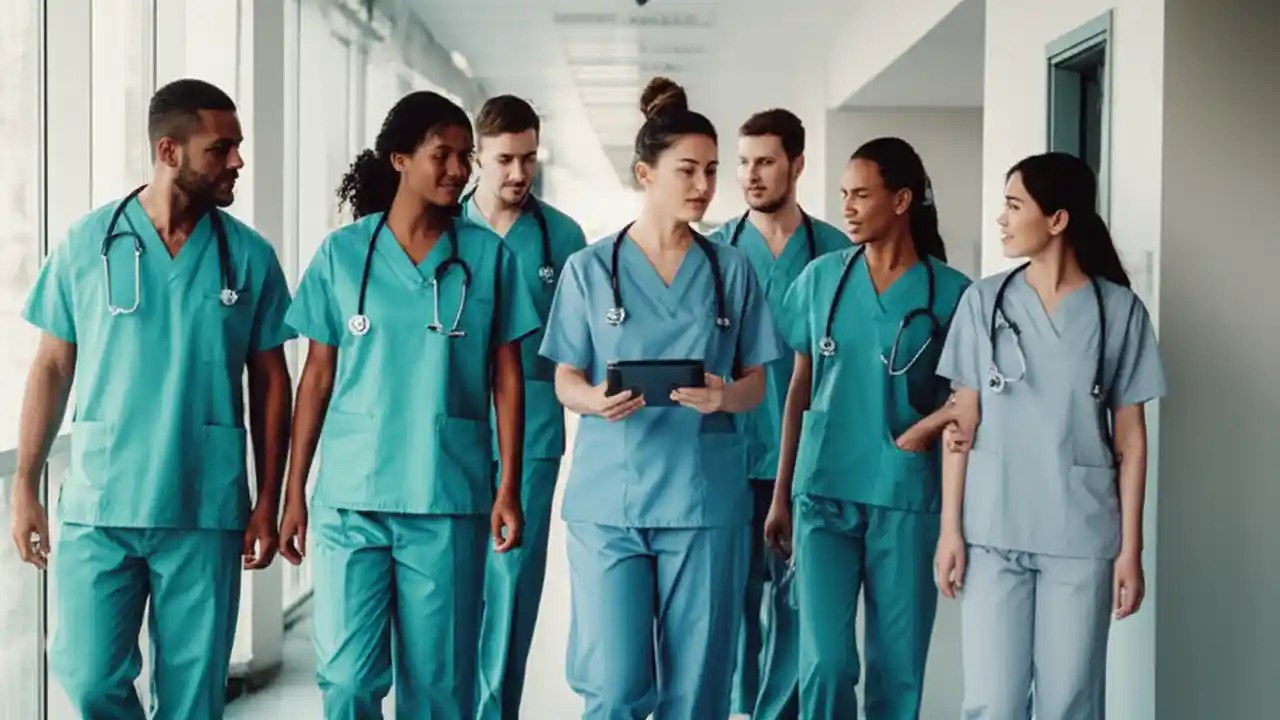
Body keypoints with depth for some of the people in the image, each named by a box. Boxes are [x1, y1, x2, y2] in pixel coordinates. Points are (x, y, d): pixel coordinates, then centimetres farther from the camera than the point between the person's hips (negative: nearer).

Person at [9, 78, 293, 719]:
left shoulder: (250, 256, 2)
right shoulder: (87, 244, 1)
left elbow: (270, 382, 6)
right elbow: (52, 368, 6)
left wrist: (268, 503, 3)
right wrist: (25, 487, 3)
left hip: (205, 515, 1)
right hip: (97, 507, 0)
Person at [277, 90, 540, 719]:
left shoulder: (489, 256, 3)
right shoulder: (341, 253, 3)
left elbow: (506, 377, 5)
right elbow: (317, 378, 6)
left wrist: (509, 488, -1)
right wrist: (294, 491, 4)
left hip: (449, 499, 0)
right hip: (349, 498, 0)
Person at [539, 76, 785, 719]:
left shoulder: (732, 270, 8)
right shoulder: (590, 269, 3)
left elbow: (756, 382, 10)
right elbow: (565, 381, 5)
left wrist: (725, 396, -13)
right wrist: (596, 399, -17)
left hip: (705, 497, 2)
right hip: (608, 497, -1)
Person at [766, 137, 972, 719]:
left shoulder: (949, 292, -1)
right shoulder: (820, 278, 5)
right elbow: (799, 388, 10)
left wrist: (926, 426, -13)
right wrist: (780, 495, 9)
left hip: (906, 497, -1)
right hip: (824, 493, 1)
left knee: (898, 667, 6)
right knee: (825, 661, -5)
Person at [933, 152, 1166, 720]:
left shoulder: (1120, 310, 0)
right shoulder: (983, 302, 3)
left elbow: (1130, 439, 2)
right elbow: (962, 422, 4)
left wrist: (1131, 546, 0)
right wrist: (950, 528, 0)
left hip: (1082, 535, -1)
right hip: (992, 532, 1)